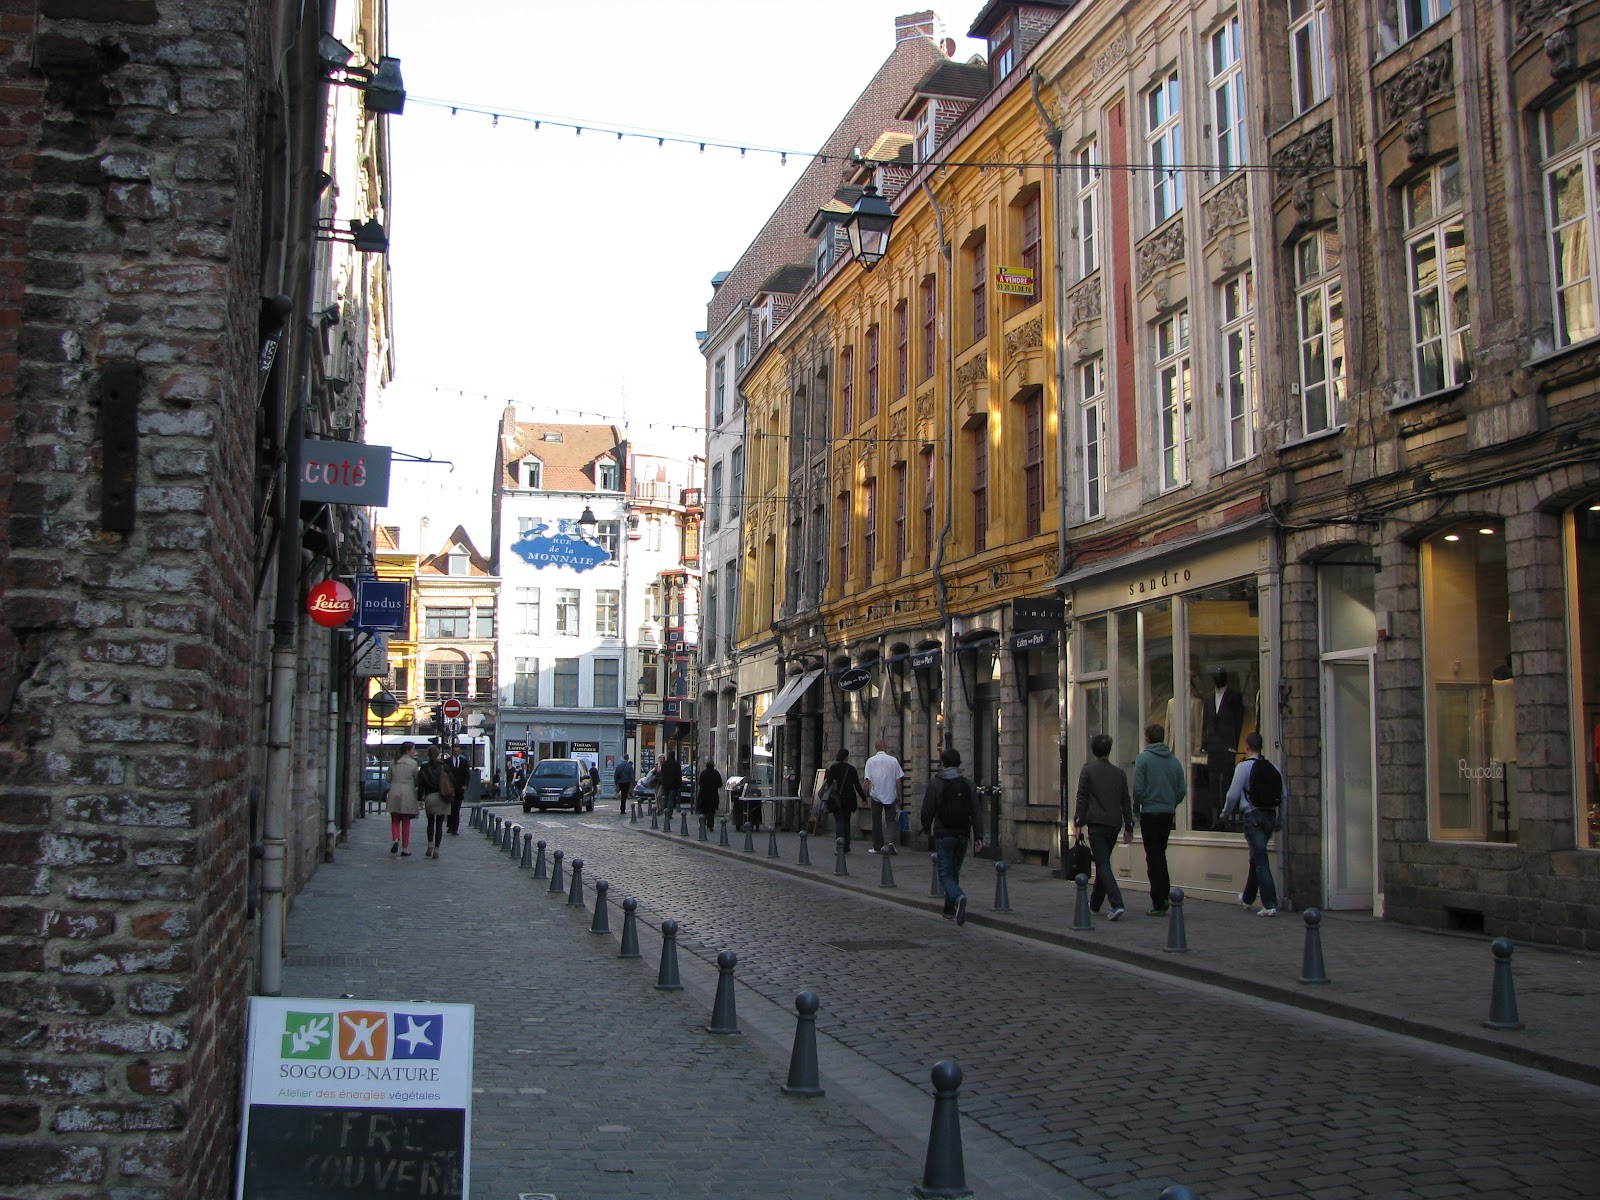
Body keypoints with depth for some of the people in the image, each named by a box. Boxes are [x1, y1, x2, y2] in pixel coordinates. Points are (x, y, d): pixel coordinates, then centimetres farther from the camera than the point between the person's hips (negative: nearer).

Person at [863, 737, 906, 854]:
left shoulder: (871, 761, -3)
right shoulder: (893, 760, -2)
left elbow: (867, 780, -5)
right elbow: (898, 780, 0)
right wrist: (898, 796, 8)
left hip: (876, 795, 0)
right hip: (891, 795, 0)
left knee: (877, 821, 9)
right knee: (891, 820, 7)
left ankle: (878, 847, 14)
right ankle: (890, 841, -15)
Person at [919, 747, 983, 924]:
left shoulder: (935, 783, -7)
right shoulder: (968, 784, 3)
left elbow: (927, 811, -5)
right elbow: (975, 813, 0)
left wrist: (926, 828, 13)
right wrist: (978, 837, 1)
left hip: (943, 835, -4)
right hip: (962, 836, 4)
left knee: (945, 874, -2)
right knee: (954, 872, 17)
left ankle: (959, 897, -31)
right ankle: (950, 910, 22)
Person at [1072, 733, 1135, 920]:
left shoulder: (1088, 770, -4)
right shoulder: (1119, 773, 7)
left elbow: (1082, 798, -6)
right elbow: (1126, 801, 9)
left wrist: (1079, 823, -2)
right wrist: (1128, 827, 14)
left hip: (1097, 823, -5)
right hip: (1114, 823, 5)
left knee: (1102, 864, -7)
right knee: (1103, 862, 18)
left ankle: (1116, 903, -23)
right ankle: (1095, 903, 29)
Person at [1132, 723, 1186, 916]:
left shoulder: (1143, 758, -8)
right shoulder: (1174, 760, 7)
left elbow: (1138, 788, -12)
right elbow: (1182, 789, 5)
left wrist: (1136, 809, 3)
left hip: (1150, 813, -5)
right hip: (1168, 813, 5)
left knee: (1154, 857, -2)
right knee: (1160, 854, 18)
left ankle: (1159, 903, -3)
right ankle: (1165, 894, 18)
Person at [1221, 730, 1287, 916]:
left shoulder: (1244, 766, -8)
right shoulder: (1273, 768, 9)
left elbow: (1233, 794, -10)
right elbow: (1284, 794, 10)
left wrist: (1226, 812, 7)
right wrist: (1279, 818, 19)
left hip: (1253, 816, -6)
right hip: (1271, 816, 6)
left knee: (1261, 860, -7)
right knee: (1257, 857, 21)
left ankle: (1270, 905, -15)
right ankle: (1247, 897, 35)